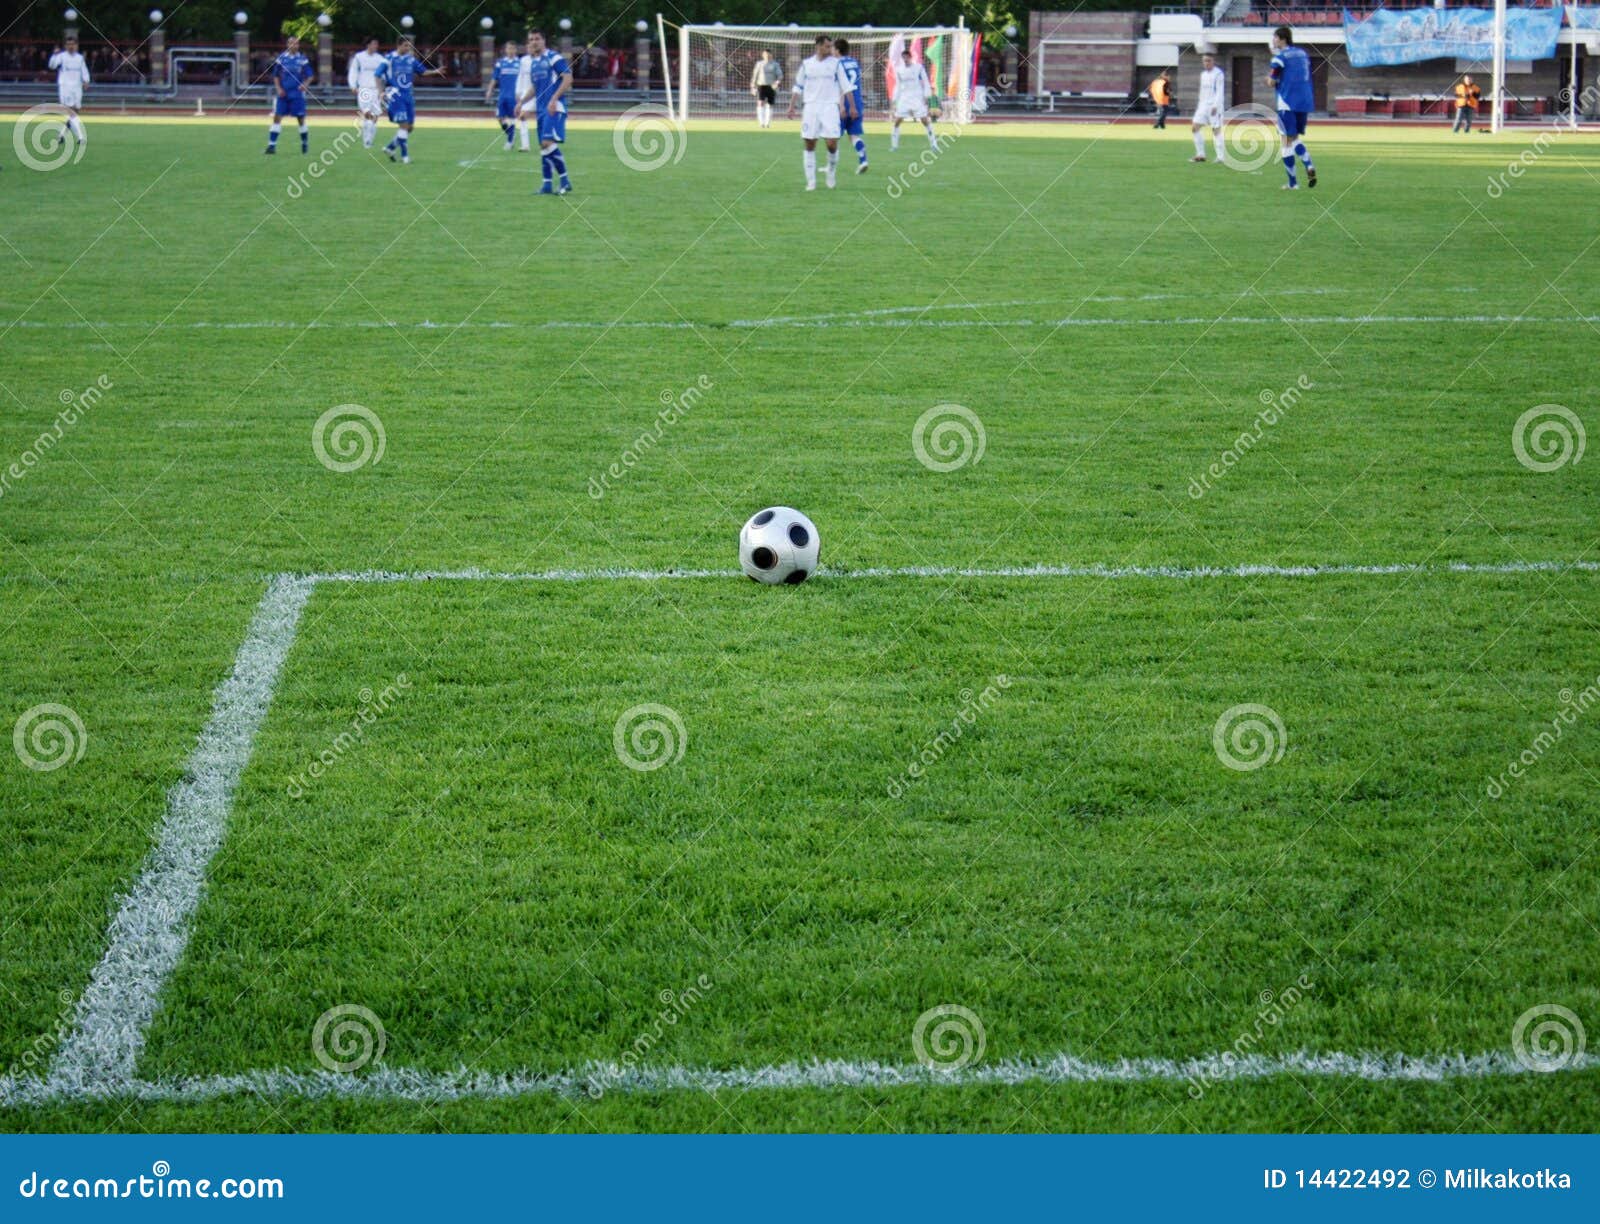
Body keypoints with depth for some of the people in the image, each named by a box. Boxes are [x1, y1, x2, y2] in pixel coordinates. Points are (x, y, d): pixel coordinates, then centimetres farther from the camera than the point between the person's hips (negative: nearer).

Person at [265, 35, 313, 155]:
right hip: (283, 93, 1)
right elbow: (276, 76, 10)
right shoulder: (281, 58, 3)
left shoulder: (302, 60, 0)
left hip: (297, 94, -1)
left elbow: (310, 76, 3)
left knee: (301, 118, 5)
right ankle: (272, 144, -6)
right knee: (277, 117, -7)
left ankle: (305, 143, 24)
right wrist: (278, 88, -4)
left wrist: (305, 84, -15)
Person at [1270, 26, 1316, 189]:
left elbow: (1272, 82, -9)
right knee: (1296, 138, 21)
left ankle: (1292, 183, -1)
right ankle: (1309, 165, -5)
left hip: (1287, 104, -7)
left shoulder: (1280, 57, -8)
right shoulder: (1303, 54, 13)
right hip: (1304, 102, 7)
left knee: (1287, 142, -1)